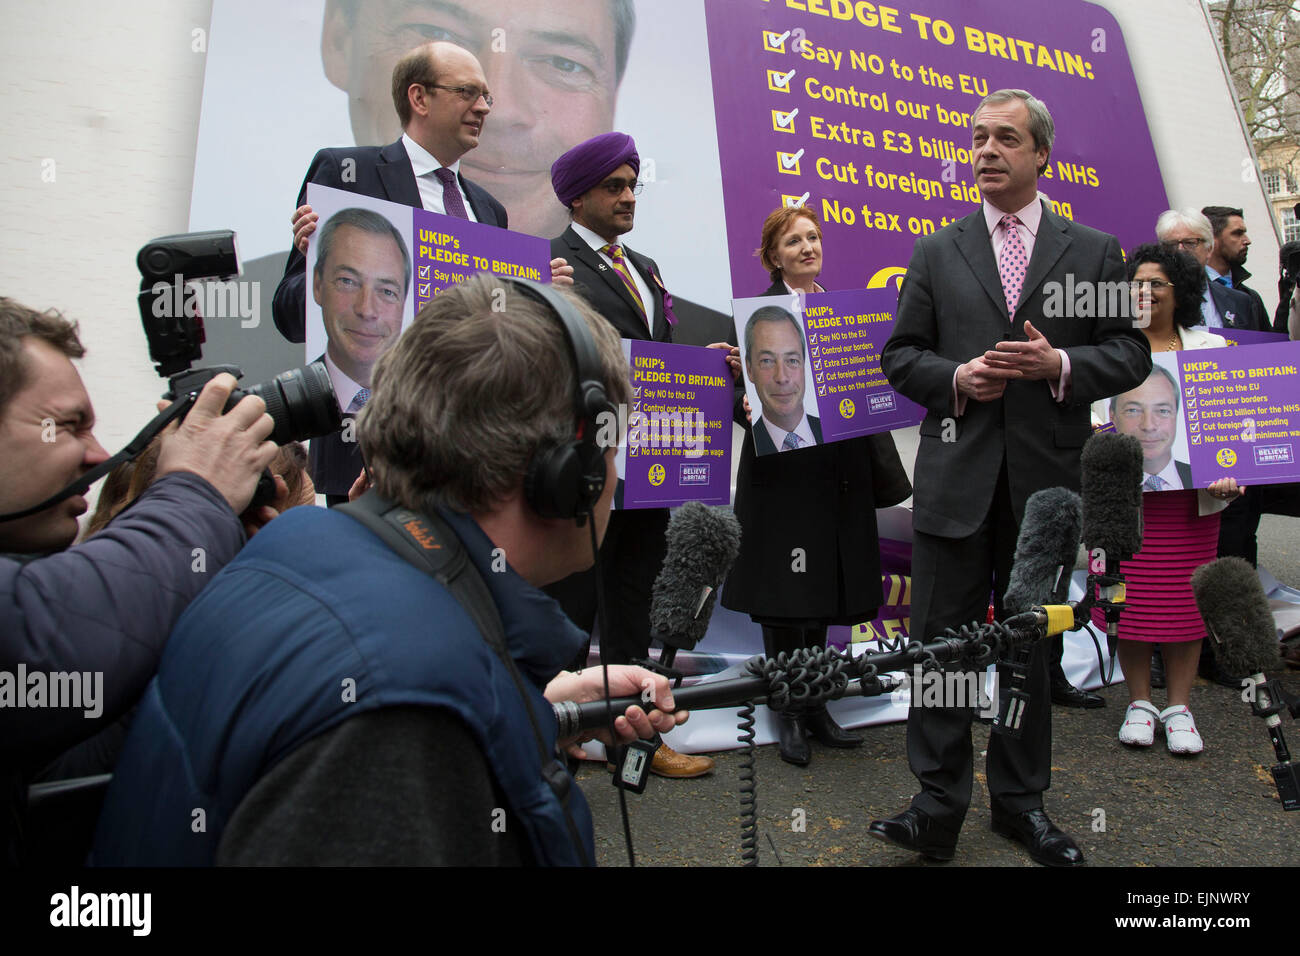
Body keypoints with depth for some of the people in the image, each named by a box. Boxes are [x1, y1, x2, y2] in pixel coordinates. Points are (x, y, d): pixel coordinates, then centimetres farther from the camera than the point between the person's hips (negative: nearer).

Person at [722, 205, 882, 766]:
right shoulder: (760, 310, -3)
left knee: (823, 593, 12)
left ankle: (815, 707, 25)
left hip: (836, 472, 5)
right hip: (781, 472, -5)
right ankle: (789, 713, 15)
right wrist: (747, 404, -28)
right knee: (783, 597, 0)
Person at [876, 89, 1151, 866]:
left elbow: (1132, 354, 5)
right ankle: (939, 808, 12)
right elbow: (900, 355, 8)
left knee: (1033, 646, 11)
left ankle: (1021, 800, 27)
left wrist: (1060, 364, -13)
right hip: (956, 476, 0)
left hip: (1047, 480, 1)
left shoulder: (1095, 251, 9)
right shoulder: (937, 253, 10)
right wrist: (955, 377, -11)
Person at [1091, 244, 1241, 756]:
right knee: (1129, 598, 1)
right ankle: (1140, 703, 16)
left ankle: (1179, 709, 17)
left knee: (1184, 599, 4)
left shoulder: (1211, 348, 10)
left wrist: (1230, 474, -8)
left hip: (1189, 497, 1)